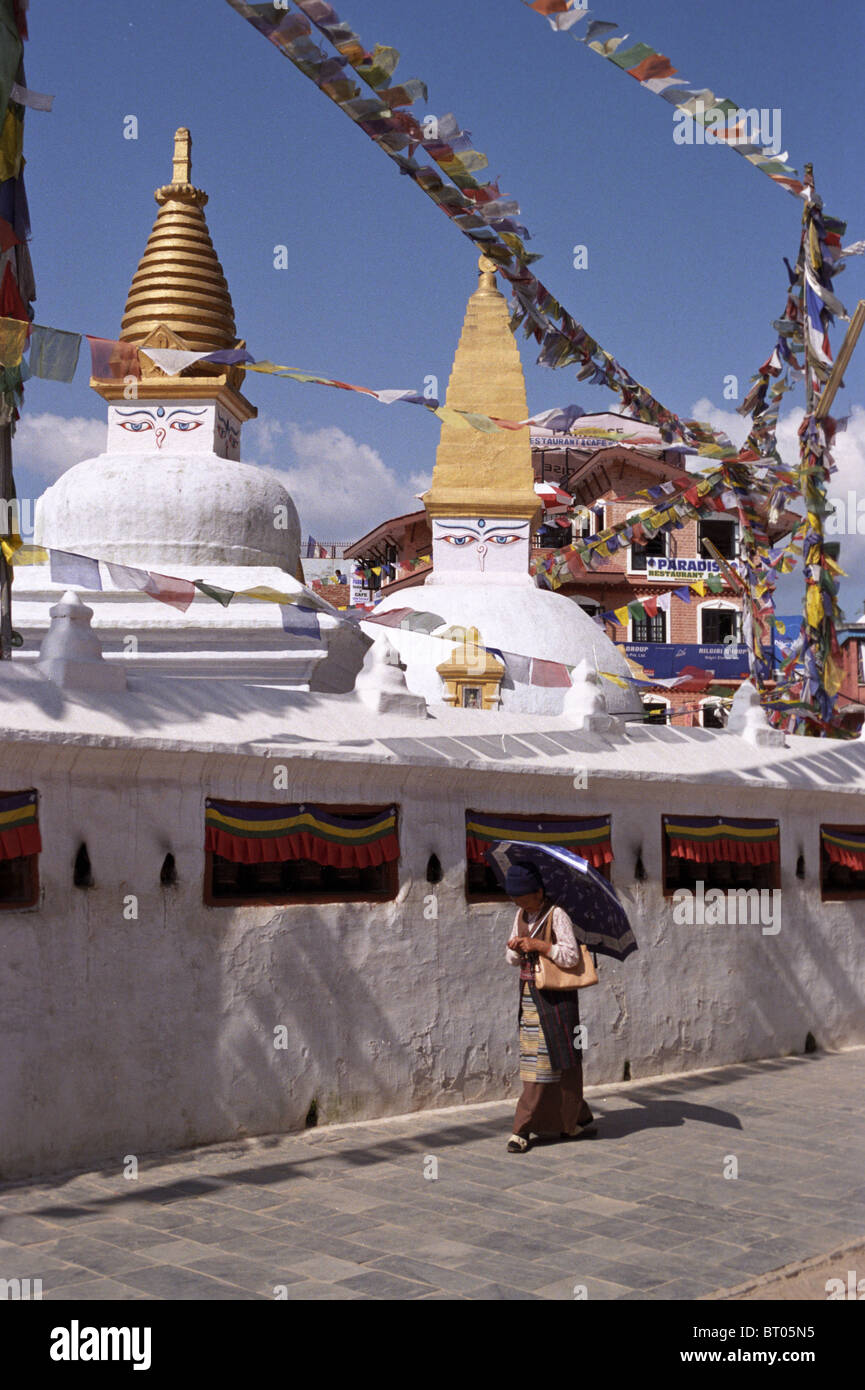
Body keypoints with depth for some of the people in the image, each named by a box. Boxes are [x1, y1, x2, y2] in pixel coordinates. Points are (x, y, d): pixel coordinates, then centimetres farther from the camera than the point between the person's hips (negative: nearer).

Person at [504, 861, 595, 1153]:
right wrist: (515, 949, -7)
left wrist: (538, 945, -19)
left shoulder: (556, 915, -10)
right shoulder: (521, 916, 12)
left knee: (545, 1058, -4)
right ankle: (579, 1118, 19)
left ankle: (523, 1129, -2)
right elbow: (513, 960, 15)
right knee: (532, 1056, 8)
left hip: (554, 996, -8)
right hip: (529, 993, 8)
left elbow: (571, 956, -15)